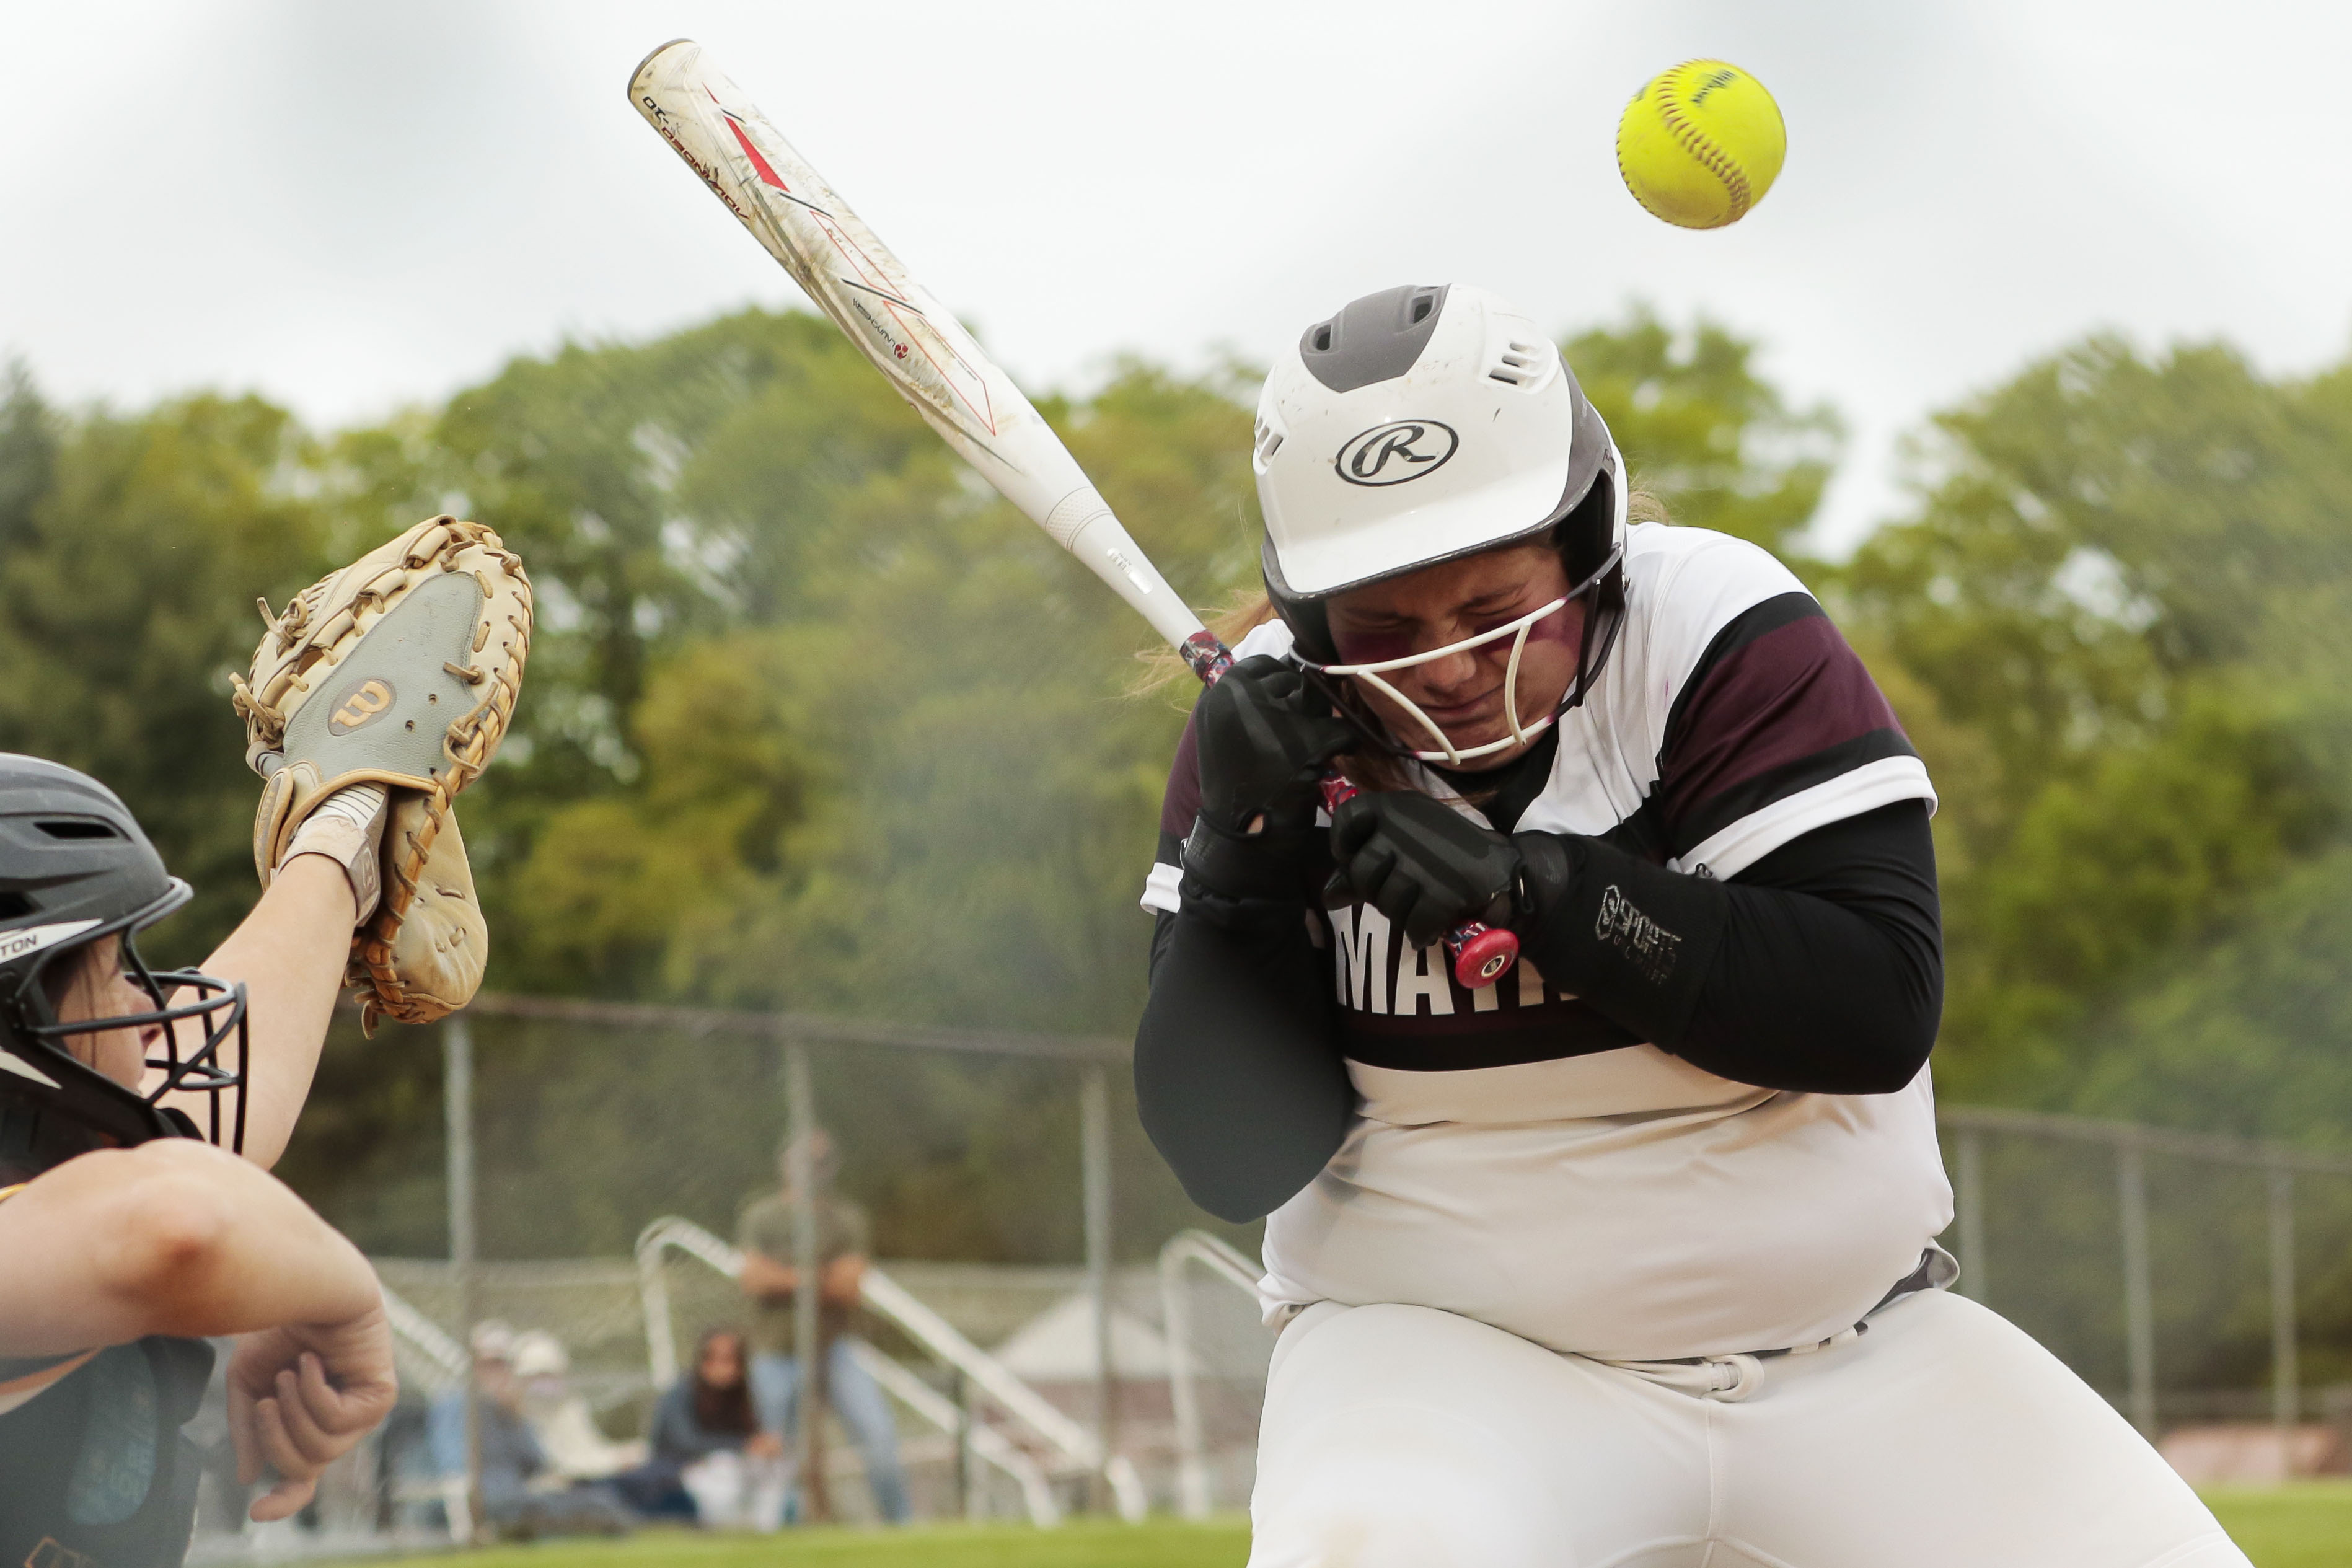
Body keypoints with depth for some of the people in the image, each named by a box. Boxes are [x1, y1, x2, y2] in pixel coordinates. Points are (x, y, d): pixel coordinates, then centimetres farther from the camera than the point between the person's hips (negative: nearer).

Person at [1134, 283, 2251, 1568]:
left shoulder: (1723, 635, -9)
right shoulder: (1279, 725, -2)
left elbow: (1880, 1009, -19)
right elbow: (1230, 1164, -5)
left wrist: (1530, 886, -25)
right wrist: (1244, 855, -18)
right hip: (1443, 1353, -1)